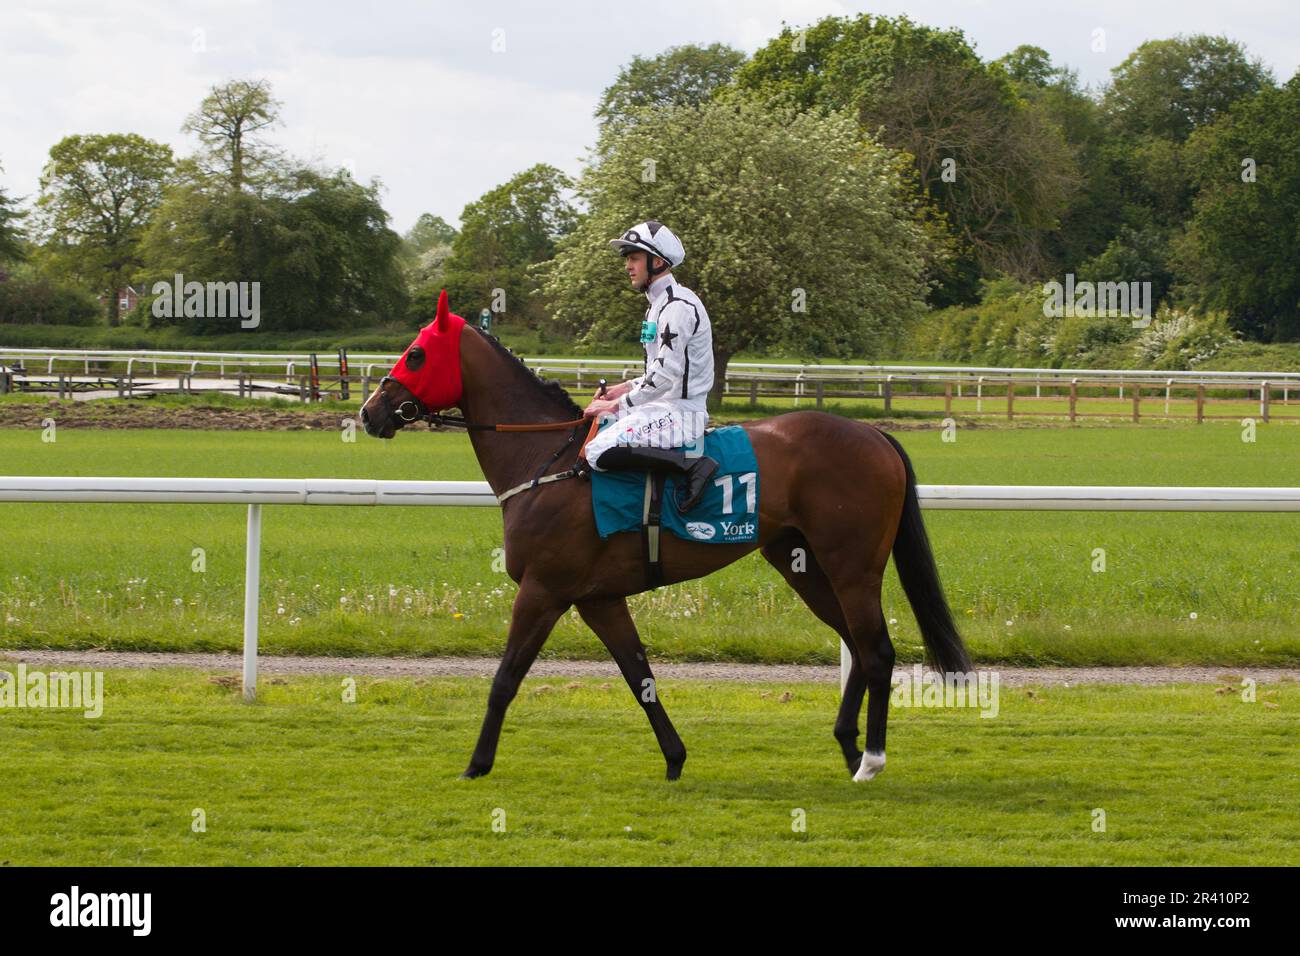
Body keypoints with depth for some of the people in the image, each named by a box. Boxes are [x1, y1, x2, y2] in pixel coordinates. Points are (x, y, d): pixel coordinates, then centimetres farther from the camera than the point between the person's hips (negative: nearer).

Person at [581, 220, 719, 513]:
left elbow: (666, 373, -21)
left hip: (680, 410, -11)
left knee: (600, 451, -27)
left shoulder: (679, 305, -15)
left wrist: (619, 405, -14)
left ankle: (694, 465, -25)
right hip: (666, 406, 11)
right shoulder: (660, 303, 18)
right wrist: (626, 388, 12)